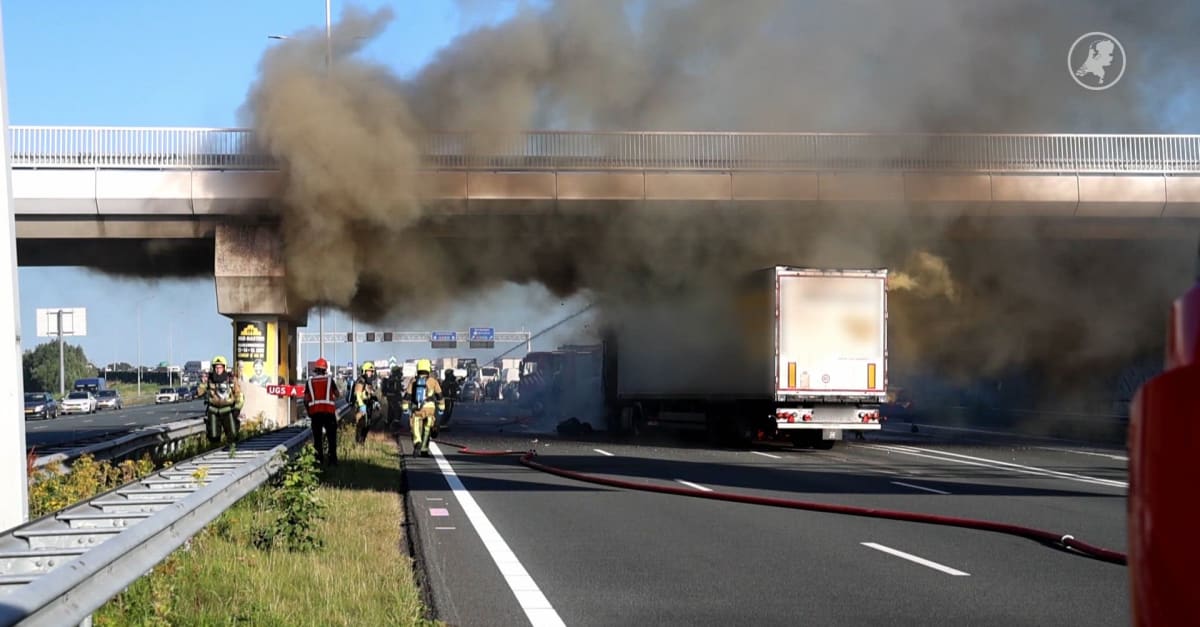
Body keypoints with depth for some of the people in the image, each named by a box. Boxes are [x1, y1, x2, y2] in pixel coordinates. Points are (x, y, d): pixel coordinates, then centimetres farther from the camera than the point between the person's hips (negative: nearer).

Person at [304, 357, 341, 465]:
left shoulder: (309, 381, 7)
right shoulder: (330, 379, 5)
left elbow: (306, 399, 4)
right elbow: (337, 394, 10)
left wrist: (308, 410, 17)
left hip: (315, 411, 1)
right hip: (329, 410, -1)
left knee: (317, 437, 9)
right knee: (332, 436, 5)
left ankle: (319, 459, 7)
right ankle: (332, 459, 2)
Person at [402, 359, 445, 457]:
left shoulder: (413, 381, 5)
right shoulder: (432, 380, 1)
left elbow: (407, 395, 3)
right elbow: (439, 395, 5)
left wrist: (405, 408, 8)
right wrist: (441, 408, 13)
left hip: (416, 409, 1)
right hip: (429, 408, 0)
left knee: (416, 430, 3)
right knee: (427, 430, 12)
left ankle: (417, 443, -26)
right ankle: (424, 450, 15)